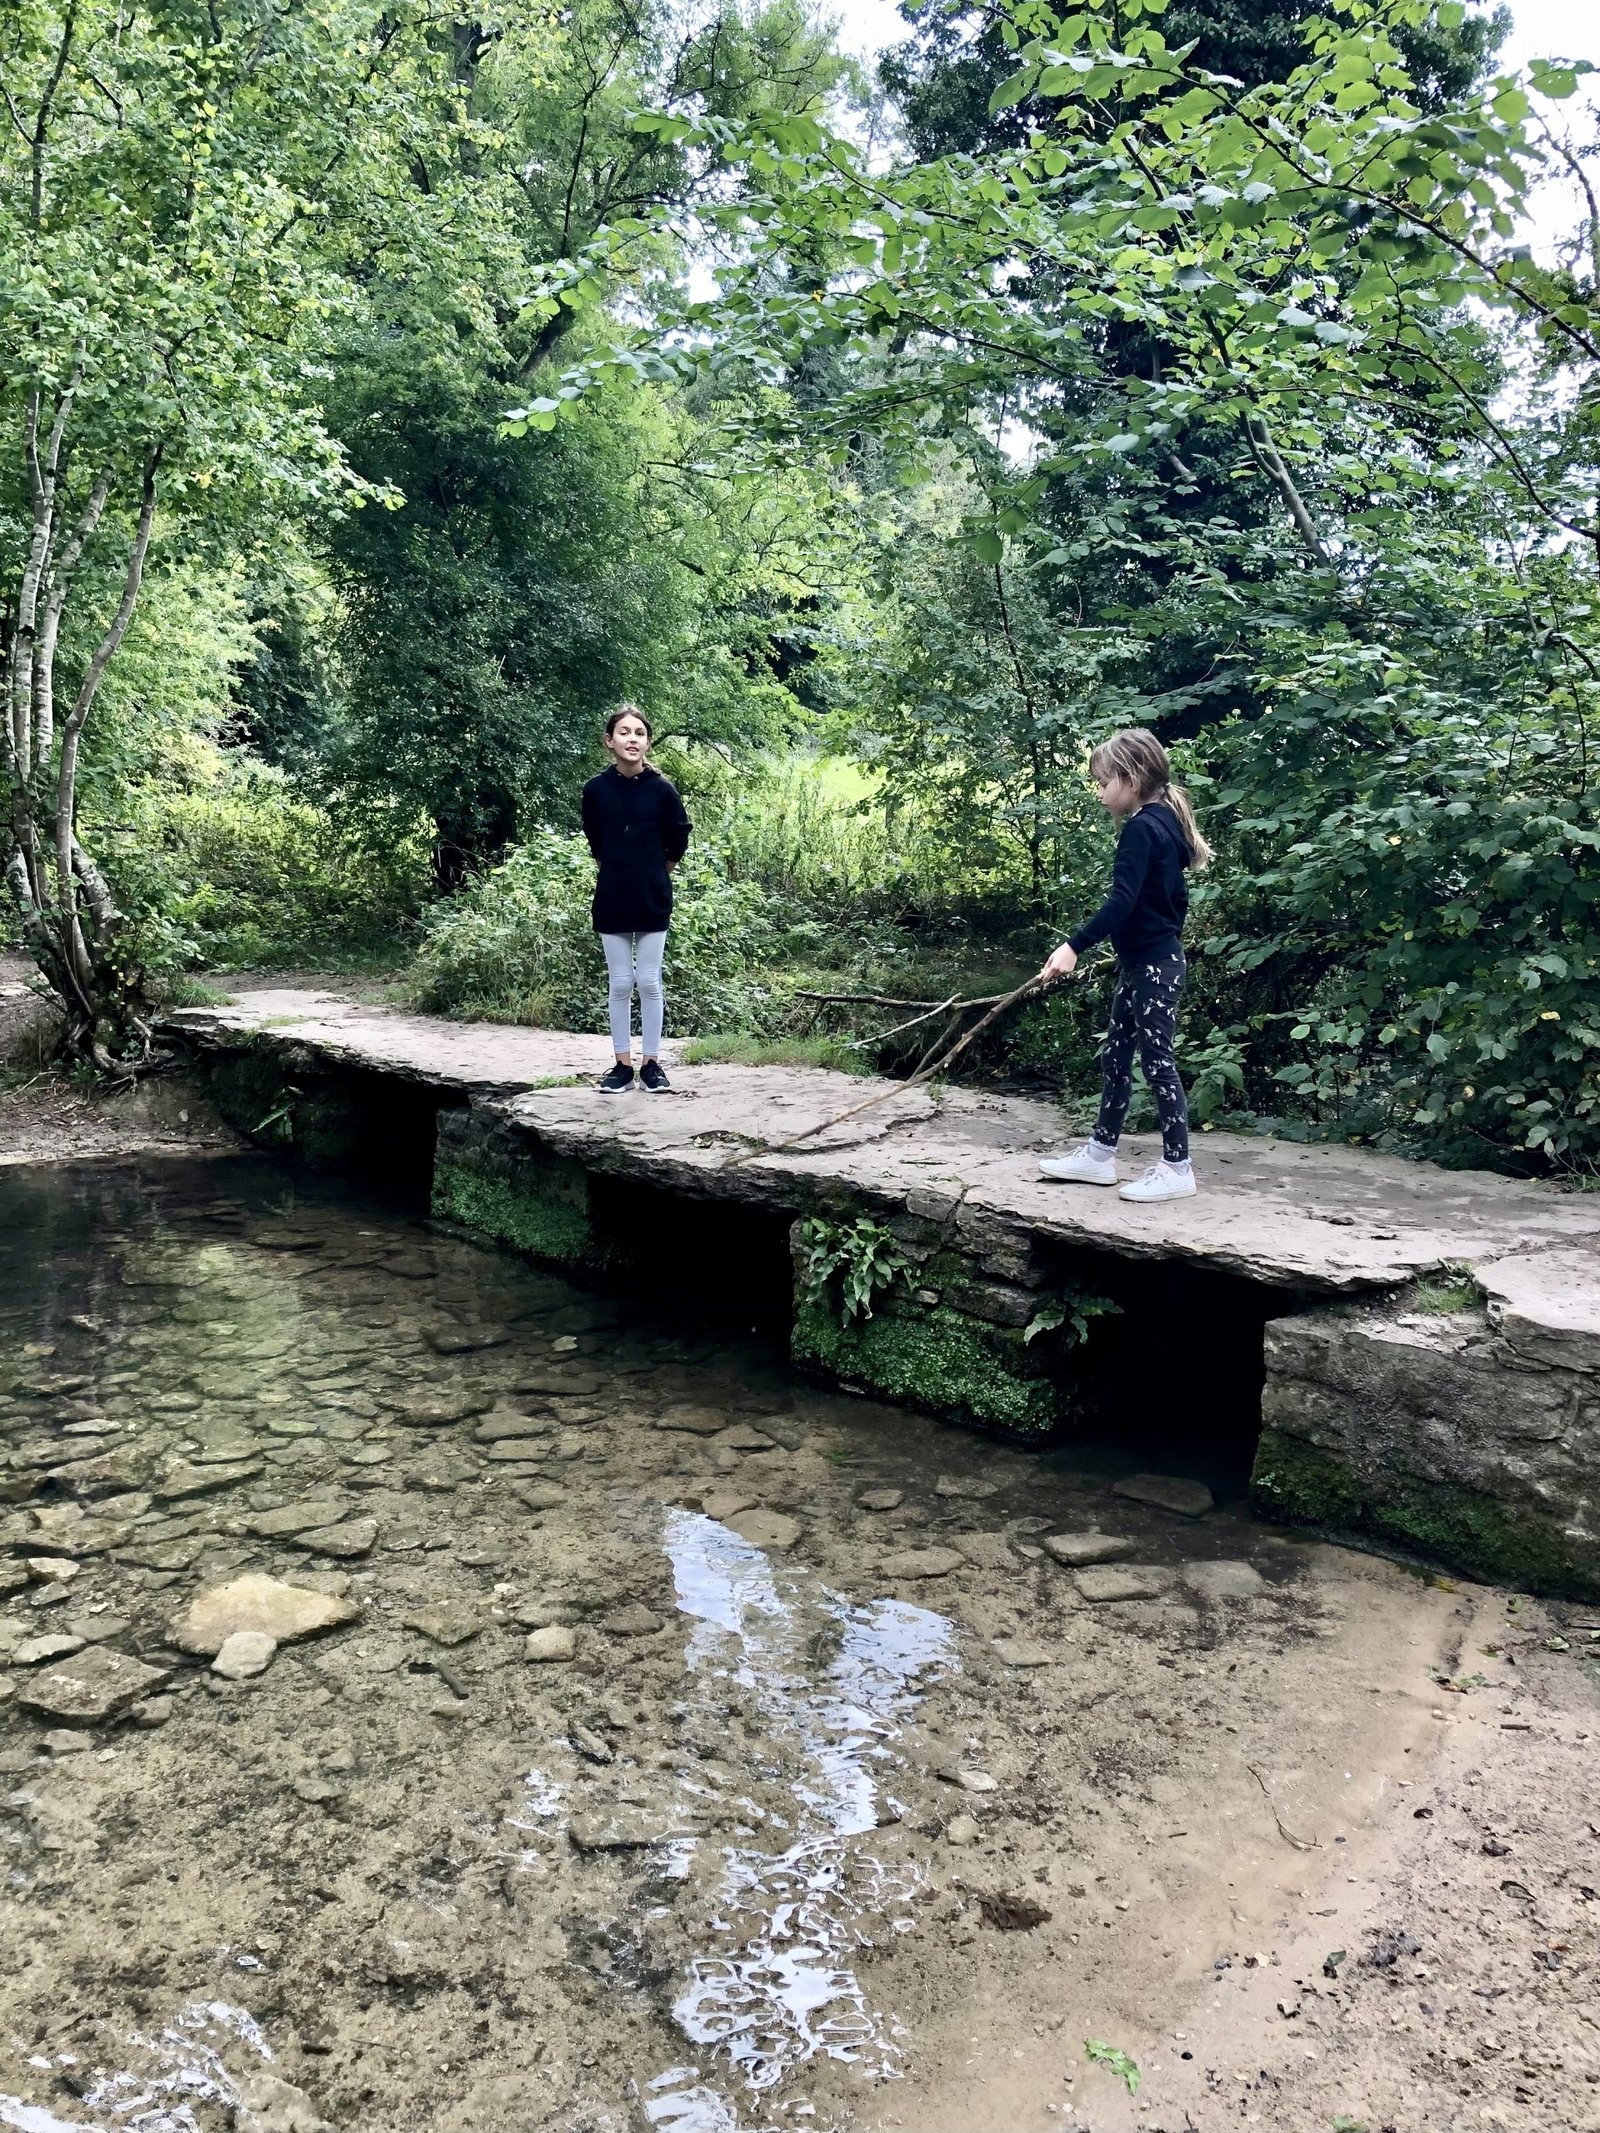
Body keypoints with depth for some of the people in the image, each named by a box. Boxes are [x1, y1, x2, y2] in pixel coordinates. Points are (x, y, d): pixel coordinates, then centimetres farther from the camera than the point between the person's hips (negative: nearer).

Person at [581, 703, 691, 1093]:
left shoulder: (662, 789, -9)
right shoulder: (595, 789, -6)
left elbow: (679, 838, 7)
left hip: (653, 900, -1)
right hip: (611, 899, 1)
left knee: (648, 982, 4)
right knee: (620, 983, 7)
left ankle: (651, 1063, 14)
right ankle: (623, 1064, 14)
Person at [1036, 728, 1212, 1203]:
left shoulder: (1140, 829, -17)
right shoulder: (1166, 823, 12)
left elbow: (1121, 901, -27)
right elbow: (1177, 897, 18)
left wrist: (1074, 946, -32)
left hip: (1151, 966, -10)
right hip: (1144, 963, 10)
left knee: (1157, 1061, -4)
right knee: (1115, 1057, 14)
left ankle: (1178, 1167, 4)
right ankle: (1100, 1153, 22)